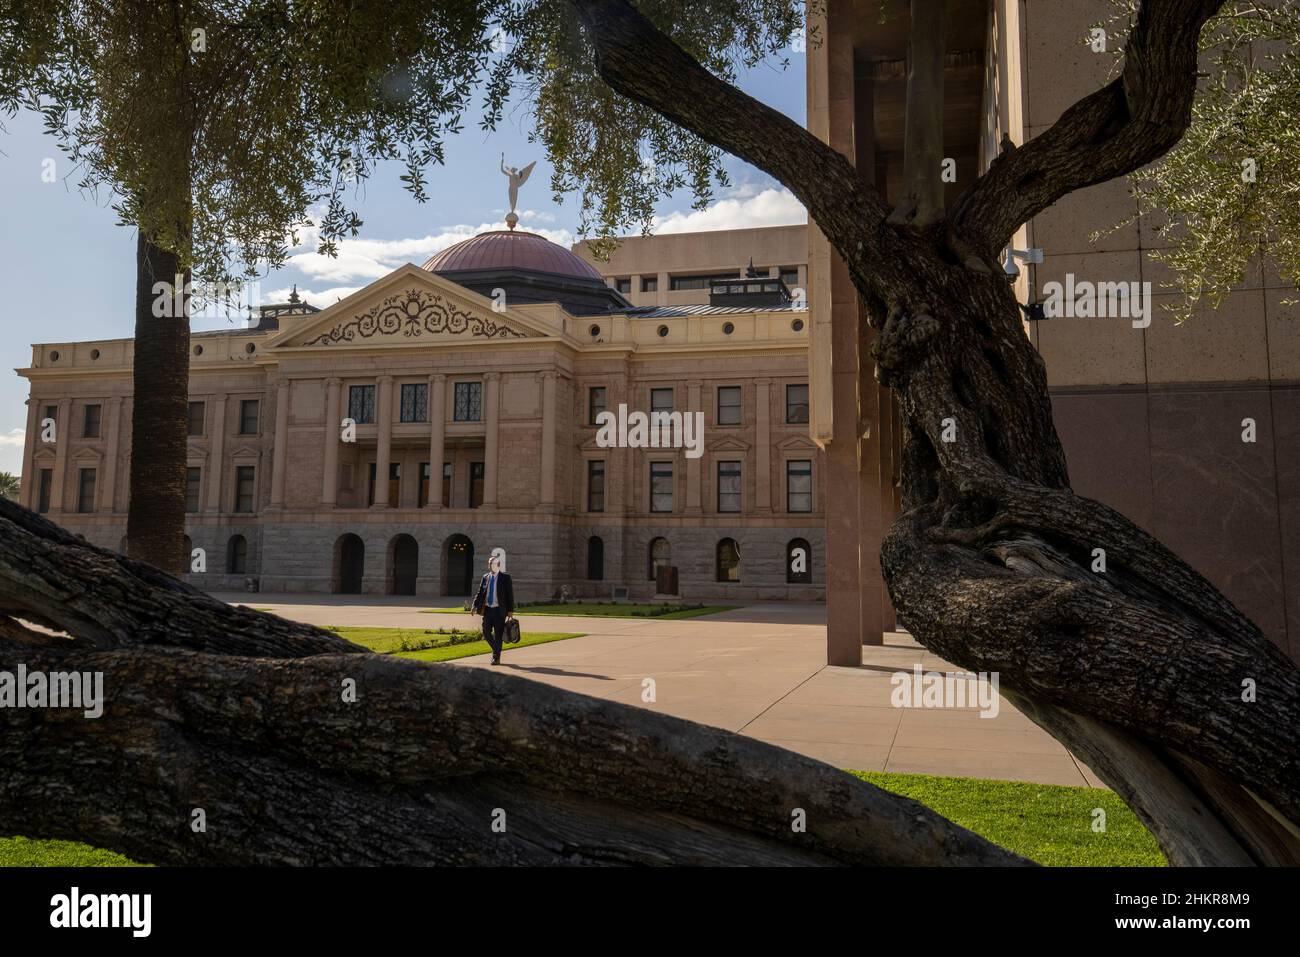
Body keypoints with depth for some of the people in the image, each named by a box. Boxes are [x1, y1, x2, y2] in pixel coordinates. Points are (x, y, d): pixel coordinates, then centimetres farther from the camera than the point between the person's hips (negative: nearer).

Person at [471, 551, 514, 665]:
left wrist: (510, 611, -8)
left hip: (499, 610, -4)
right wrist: (475, 606, -5)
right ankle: (496, 649, 29)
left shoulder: (505, 578, -3)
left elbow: (510, 595, -3)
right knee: (486, 632, 4)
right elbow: (480, 593, 9)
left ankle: (496, 657, 8)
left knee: (498, 634, -1)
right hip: (487, 609, 4)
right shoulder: (485, 577, 10)